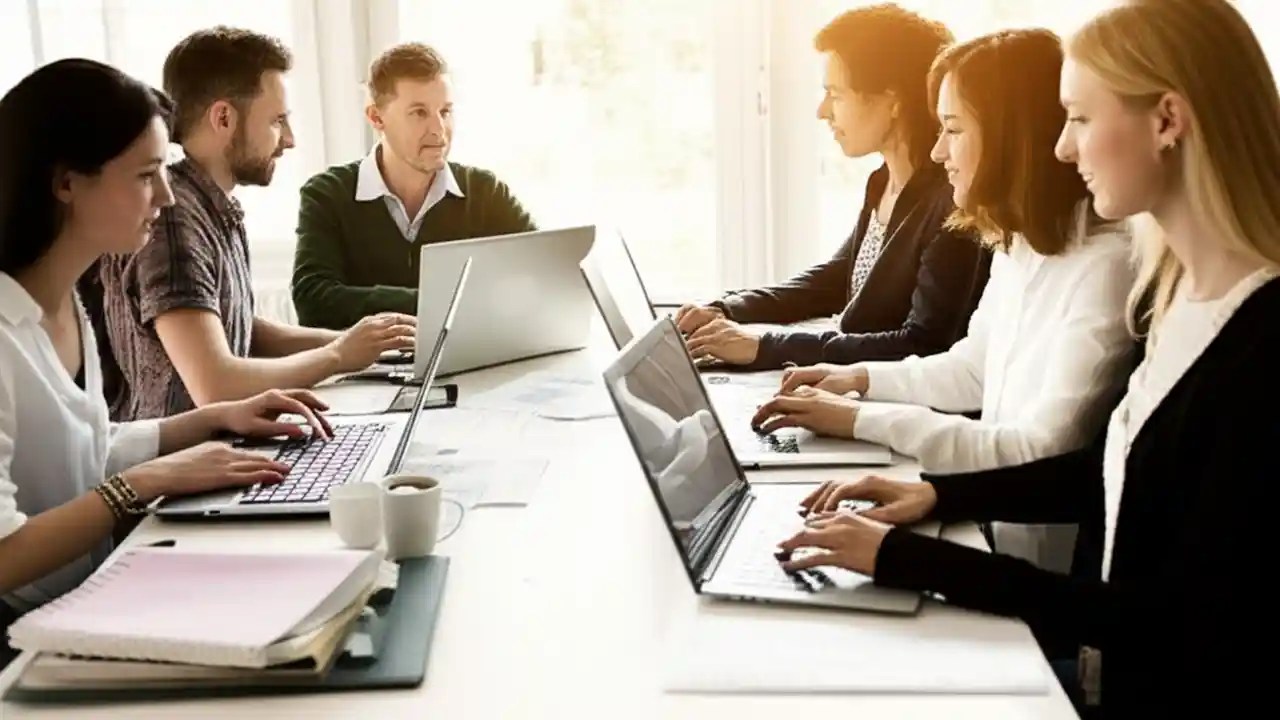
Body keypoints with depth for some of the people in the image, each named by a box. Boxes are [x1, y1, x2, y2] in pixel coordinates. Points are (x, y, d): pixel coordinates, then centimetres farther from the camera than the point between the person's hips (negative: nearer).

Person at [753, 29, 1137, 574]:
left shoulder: (1106, 265, -22)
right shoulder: (1019, 246, 6)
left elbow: (1045, 453, -26)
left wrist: (863, 420, -25)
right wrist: (862, 378, 5)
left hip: (1041, 565, -8)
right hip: (993, 523, 8)